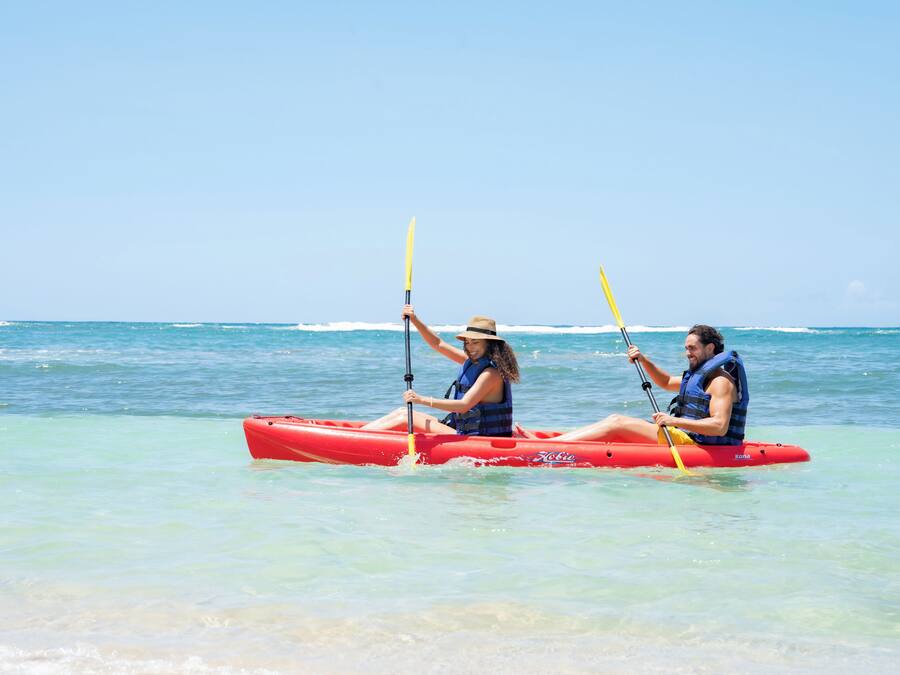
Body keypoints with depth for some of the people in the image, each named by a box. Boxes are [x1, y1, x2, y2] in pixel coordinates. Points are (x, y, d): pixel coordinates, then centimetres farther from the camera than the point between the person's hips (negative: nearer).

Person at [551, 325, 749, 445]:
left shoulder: (720, 380, -12)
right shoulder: (699, 374, 20)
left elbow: (720, 426, -24)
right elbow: (666, 382, 36)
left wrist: (675, 421, -29)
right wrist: (643, 360, 18)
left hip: (694, 443, -10)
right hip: (683, 436, 10)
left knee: (619, 423, -14)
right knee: (616, 420, 4)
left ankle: (553, 446, -20)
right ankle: (555, 442, -5)